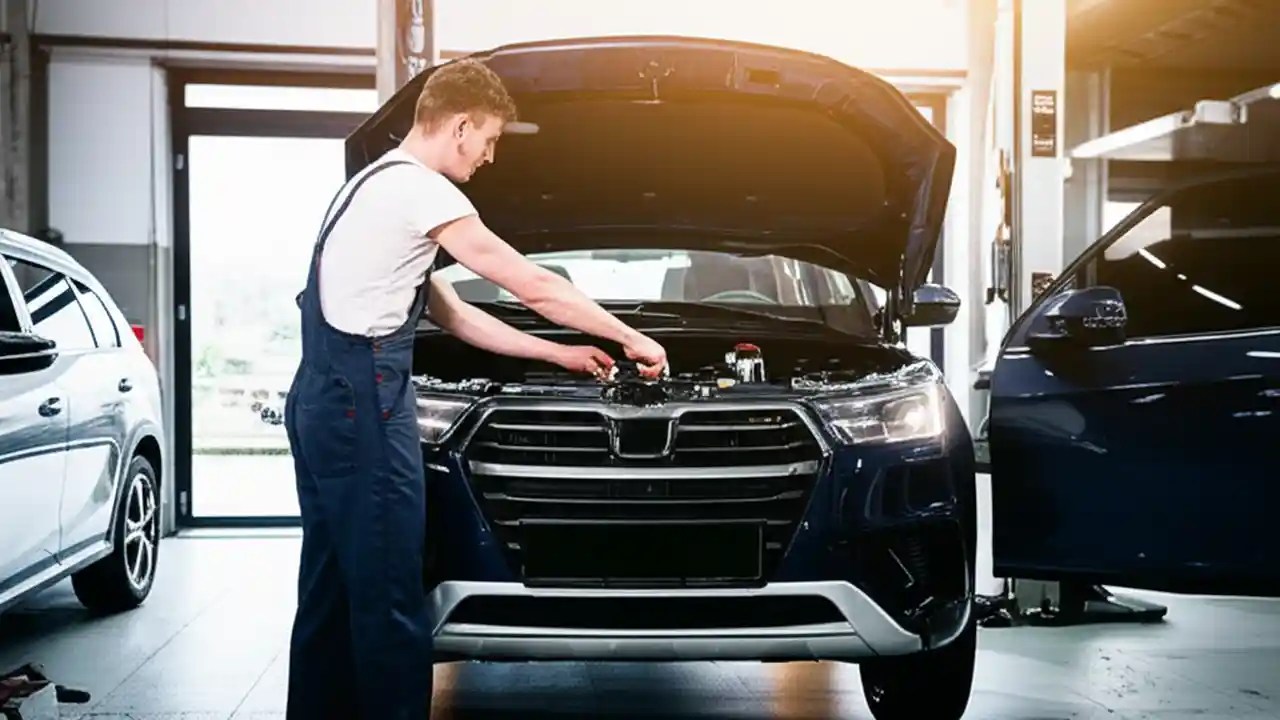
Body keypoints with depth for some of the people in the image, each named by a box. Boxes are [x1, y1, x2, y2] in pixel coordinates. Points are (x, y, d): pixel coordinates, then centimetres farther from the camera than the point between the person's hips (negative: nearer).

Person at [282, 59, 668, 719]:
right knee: (389, 600, -4)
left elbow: (452, 315, 22)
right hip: (360, 404, -10)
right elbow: (535, 288, -7)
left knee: (331, 591, 14)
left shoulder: (374, 186, 21)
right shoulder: (419, 191, -10)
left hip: (323, 401, 10)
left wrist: (558, 353, 22)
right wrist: (633, 339, 5)